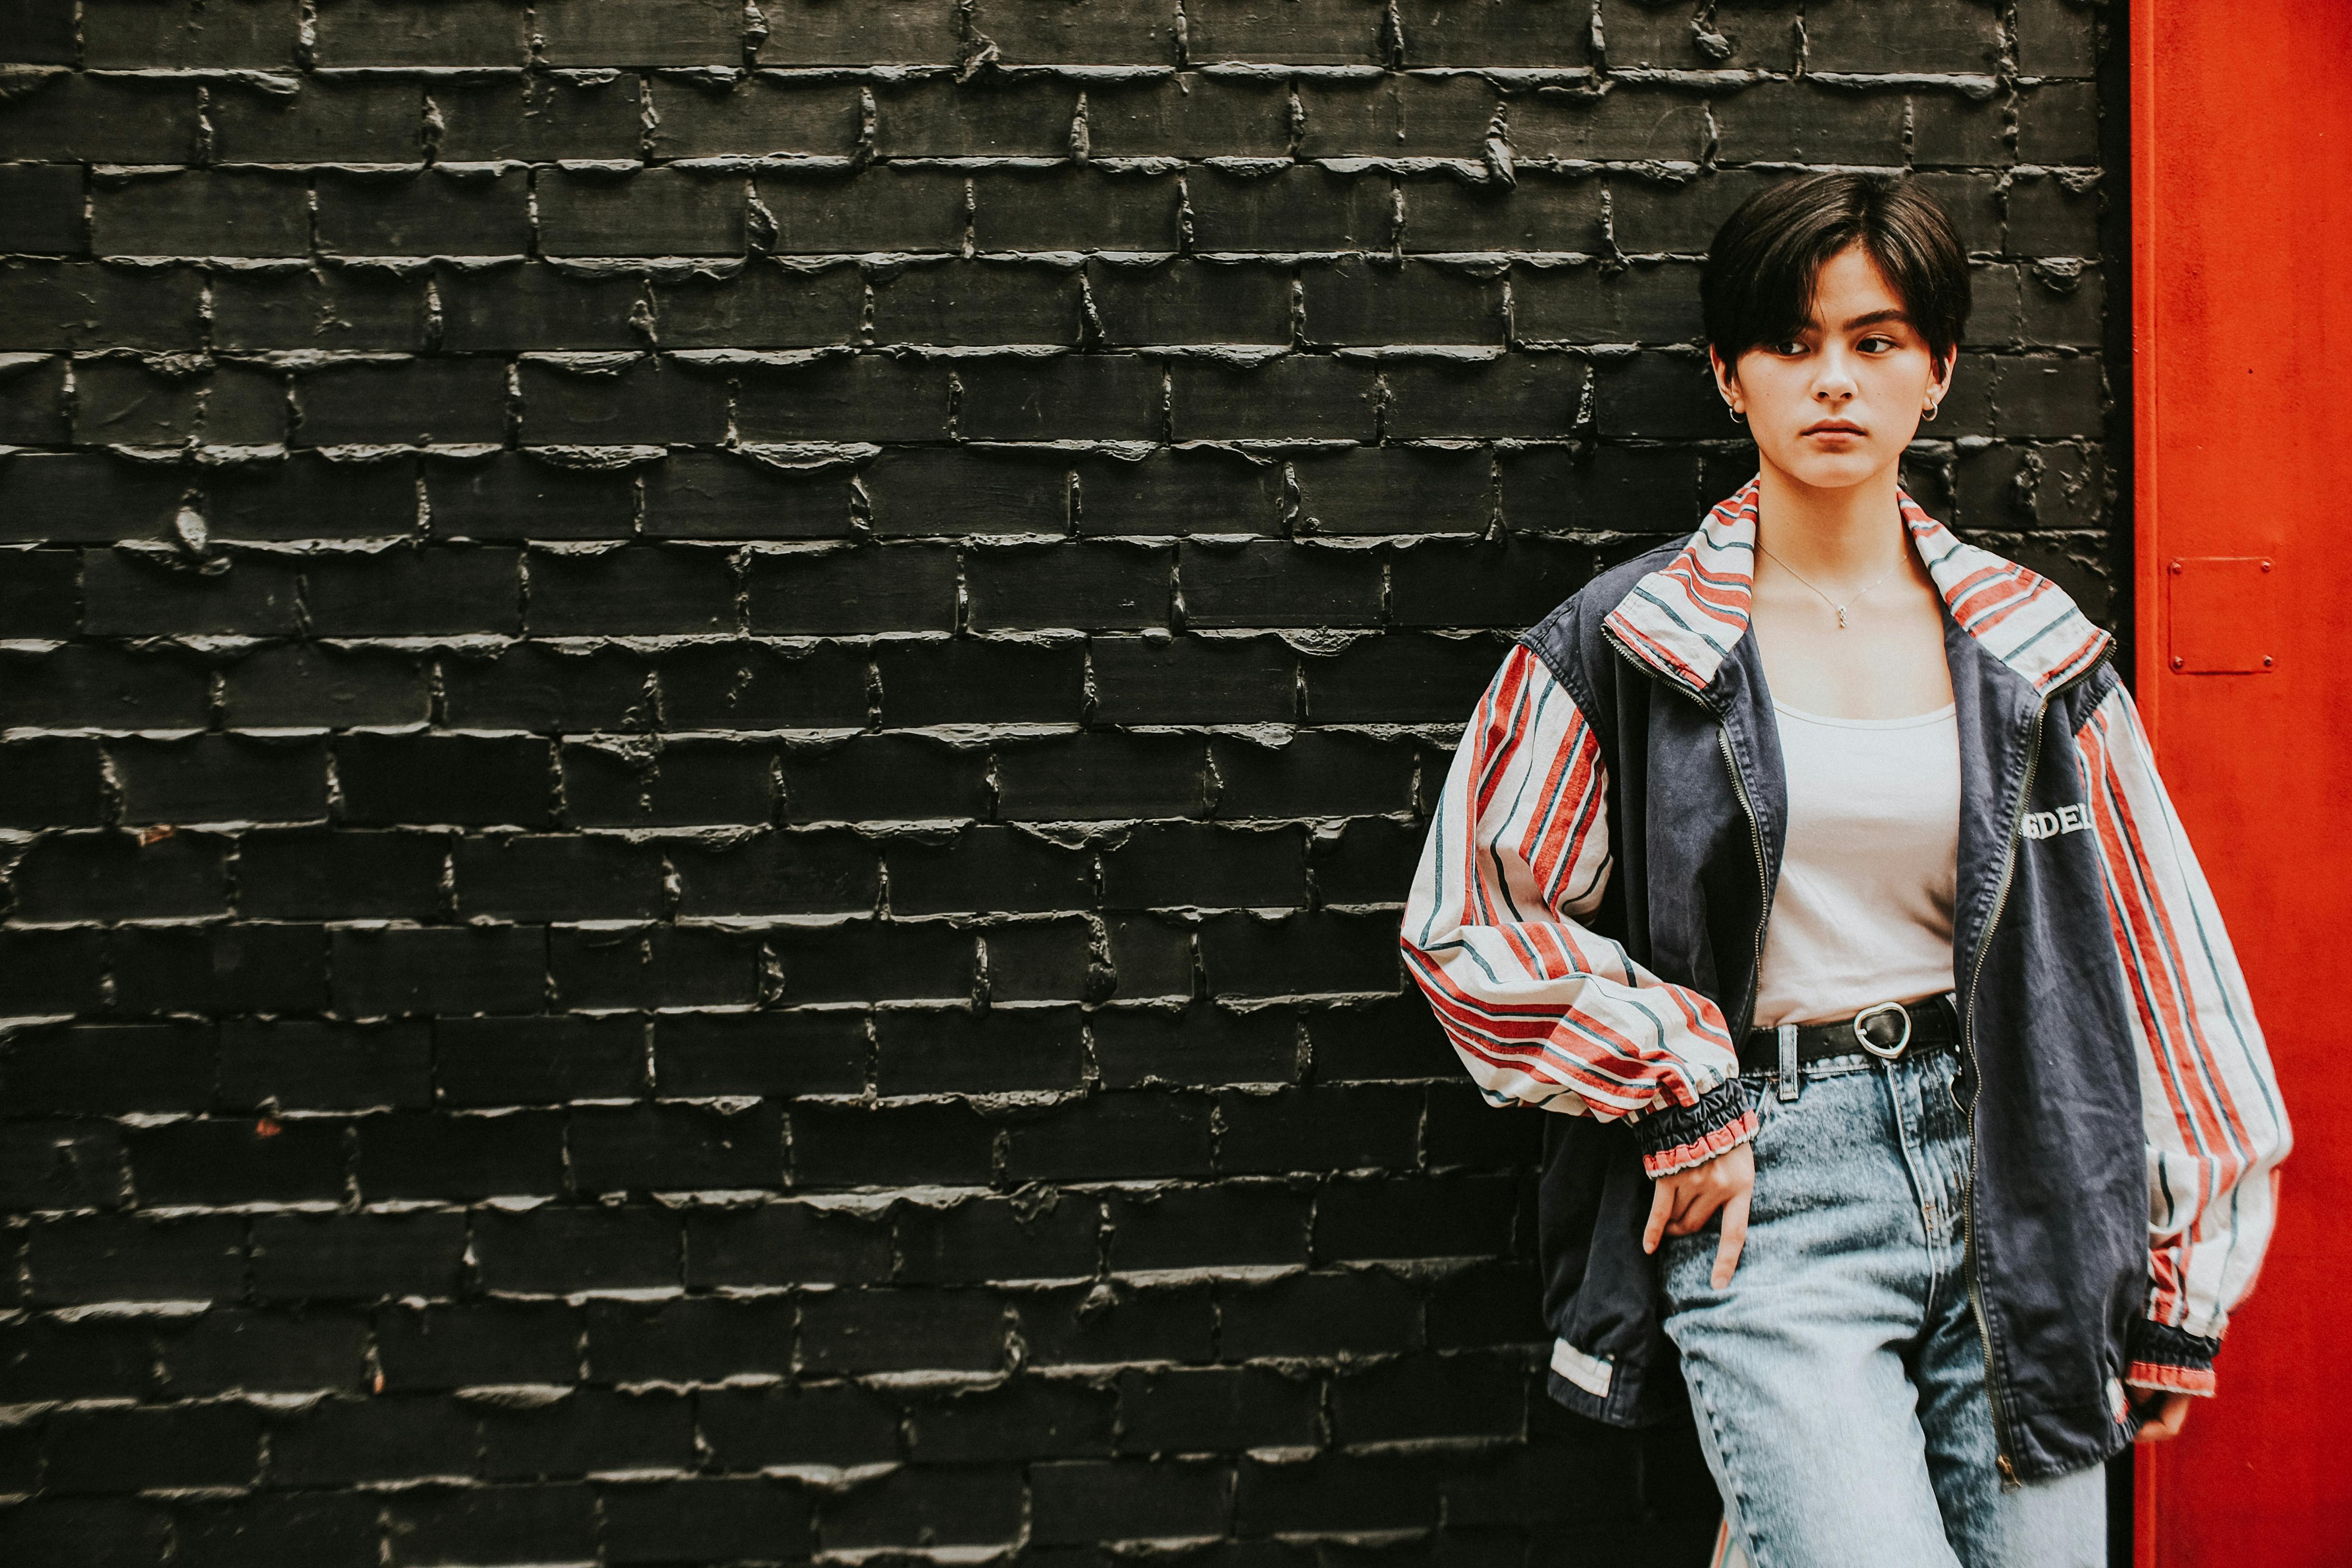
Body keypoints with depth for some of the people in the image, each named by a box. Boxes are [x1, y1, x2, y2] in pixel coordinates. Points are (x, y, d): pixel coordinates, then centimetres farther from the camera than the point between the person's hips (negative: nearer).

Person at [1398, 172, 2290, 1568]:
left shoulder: (2035, 650, 7)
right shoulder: (1625, 645, 0)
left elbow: (2152, 949, 9)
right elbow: (1470, 925, 1)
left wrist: (2185, 1287, 7)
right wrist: (1681, 1086, -6)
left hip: (2005, 1168, 3)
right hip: (1765, 1189, -3)